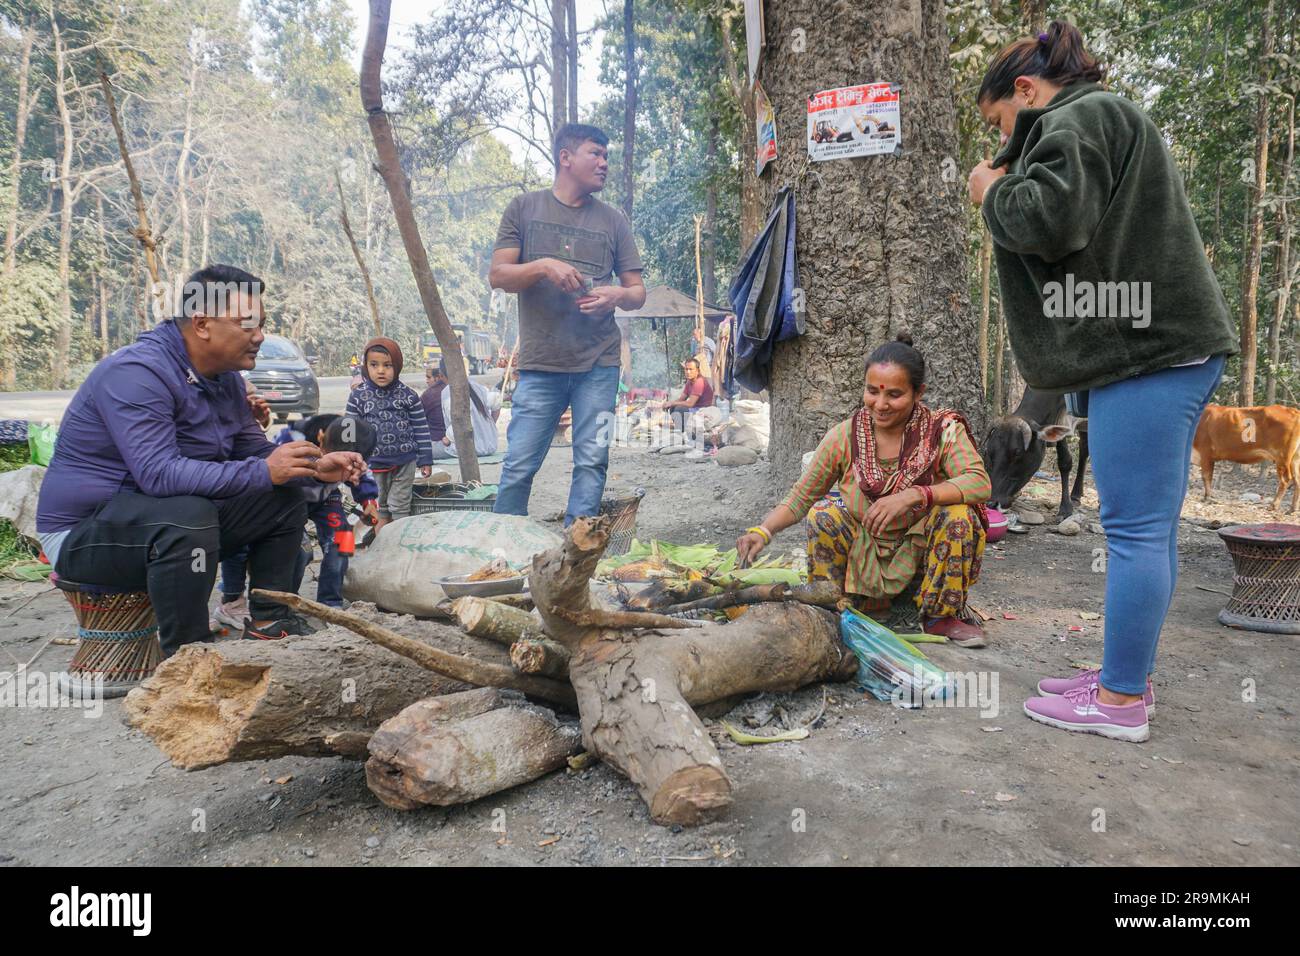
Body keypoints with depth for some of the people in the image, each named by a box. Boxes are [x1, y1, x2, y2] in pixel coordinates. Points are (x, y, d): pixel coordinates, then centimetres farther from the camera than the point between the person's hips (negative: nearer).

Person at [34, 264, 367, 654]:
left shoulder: (225, 378, 3)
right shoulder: (137, 373, -25)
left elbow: (256, 452, 9)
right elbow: (158, 474, -35)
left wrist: (315, 467, -10)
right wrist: (262, 472, -36)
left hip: (171, 522, 9)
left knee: (285, 501, 2)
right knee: (189, 515, -38)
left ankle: (269, 620, 7)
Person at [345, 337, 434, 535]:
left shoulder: (408, 395, -7)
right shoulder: (358, 396, -5)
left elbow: (421, 429, -1)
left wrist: (425, 460, -1)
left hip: (405, 461, -1)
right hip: (375, 462, 1)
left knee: (400, 504, 7)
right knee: (380, 503, 18)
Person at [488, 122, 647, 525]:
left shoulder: (613, 221, 13)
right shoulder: (524, 208, 9)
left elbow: (638, 291, 14)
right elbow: (497, 275, 4)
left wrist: (618, 295, -9)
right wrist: (543, 266, -14)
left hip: (599, 363, 2)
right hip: (540, 364, -2)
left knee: (592, 462, 0)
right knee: (519, 466, -3)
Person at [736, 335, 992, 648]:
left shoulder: (943, 431, -14)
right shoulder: (844, 437, -12)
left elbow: (980, 484, -27)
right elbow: (799, 499, -8)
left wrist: (913, 495, -42)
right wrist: (763, 531, -27)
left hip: (919, 551, 0)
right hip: (862, 550, 1)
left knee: (959, 515, -27)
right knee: (823, 514, -24)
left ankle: (943, 615, -5)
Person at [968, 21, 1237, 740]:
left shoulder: (1079, 117, -4)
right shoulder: (1111, 121, 28)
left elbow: (1051, 219, -19)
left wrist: (994, 191, 0)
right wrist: (1010, 182, 18)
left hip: (1147, 349, -11)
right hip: (1166, 344, 11)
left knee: (1134, 528, -7)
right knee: (1149, 527, 12)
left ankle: (1121, 702, 1)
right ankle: (1128, 675, 22)